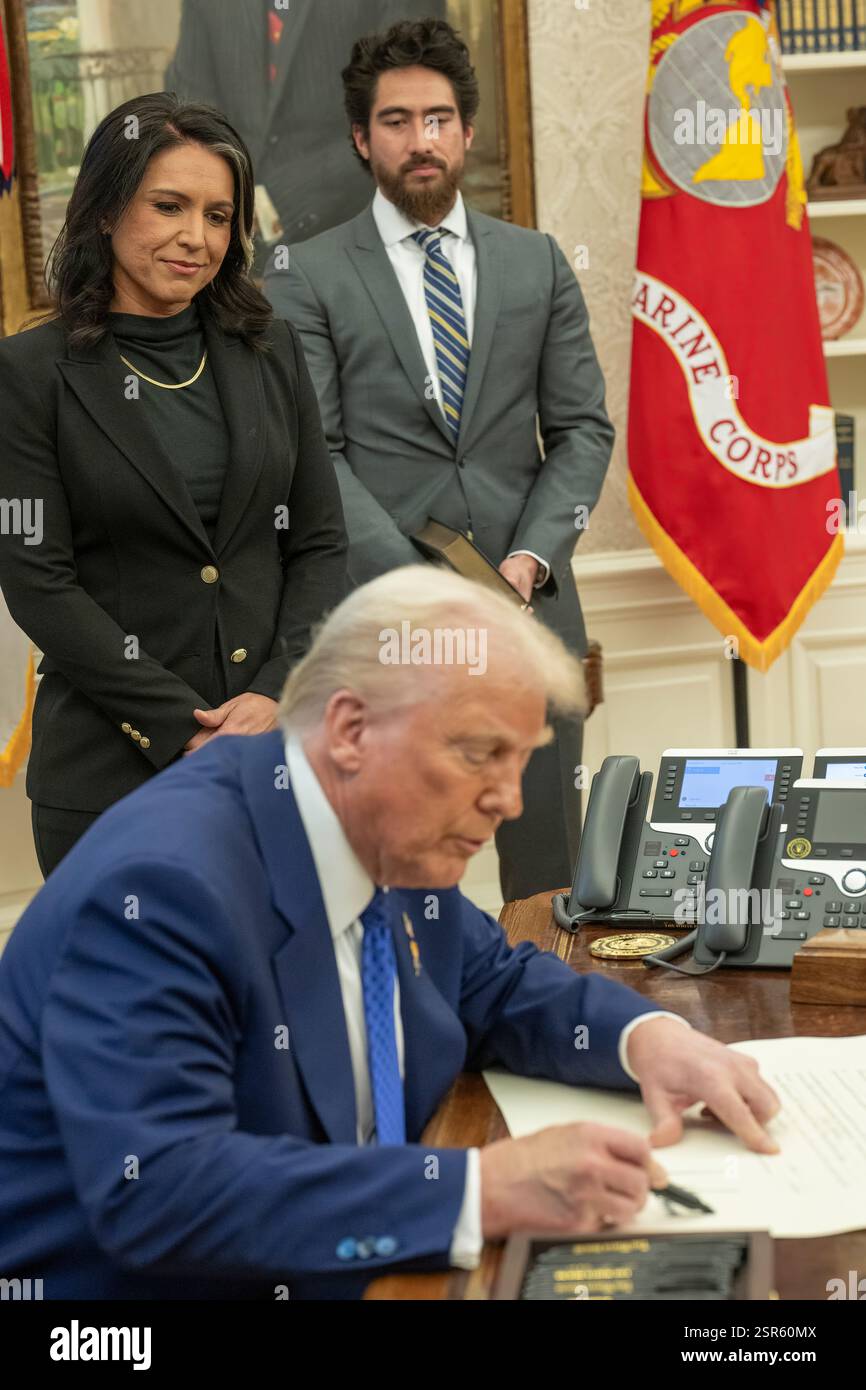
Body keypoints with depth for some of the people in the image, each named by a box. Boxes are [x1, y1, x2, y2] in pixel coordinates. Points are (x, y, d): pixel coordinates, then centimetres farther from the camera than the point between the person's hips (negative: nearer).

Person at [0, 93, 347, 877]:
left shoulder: (271, 351, 9)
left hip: (280, 743, 3)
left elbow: (321, 544, 8)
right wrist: (185, 728, -13)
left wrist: (279, 695, -7)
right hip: (114, 771, -3)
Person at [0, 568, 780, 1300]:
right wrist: (483, 1193, -32)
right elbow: (155, 1189, -31)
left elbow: (495, 984, 15)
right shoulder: (167, 882, -23)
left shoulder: (392, 840, -1)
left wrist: (647, 1037, -5)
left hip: (344, 1276, 7)